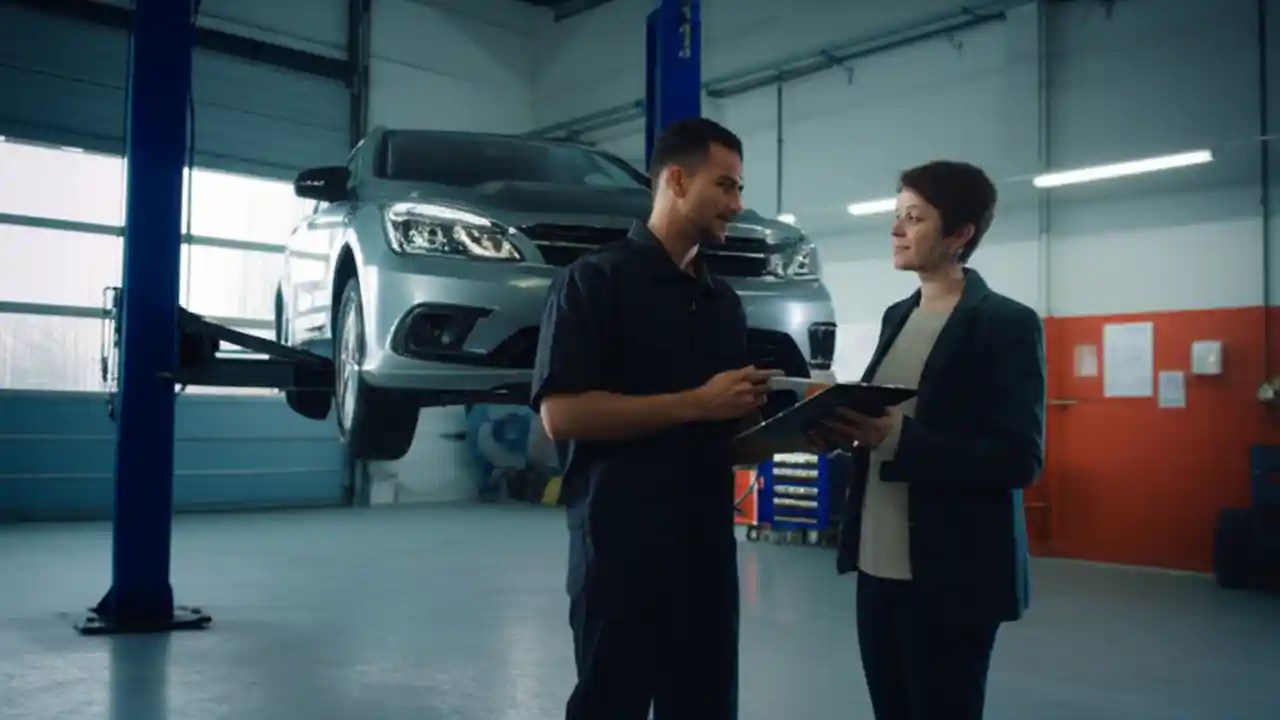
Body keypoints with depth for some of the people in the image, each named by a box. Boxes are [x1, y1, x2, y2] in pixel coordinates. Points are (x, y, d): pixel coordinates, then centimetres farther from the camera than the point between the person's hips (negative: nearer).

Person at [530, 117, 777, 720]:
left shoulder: (724, 302, 15)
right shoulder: (597, 279, -6)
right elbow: (560, 413, -16)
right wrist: (694, 404, -18)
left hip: (709, 544, 7)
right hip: (621, 545, -7)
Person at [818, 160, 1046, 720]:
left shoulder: (1007, 323, -9)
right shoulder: (897, 317, 12)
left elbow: (1020, 460, -16)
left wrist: (901, 437, -25)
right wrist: (844, 426, -4)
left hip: (953, 573, -7)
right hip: (879, 564, 7)